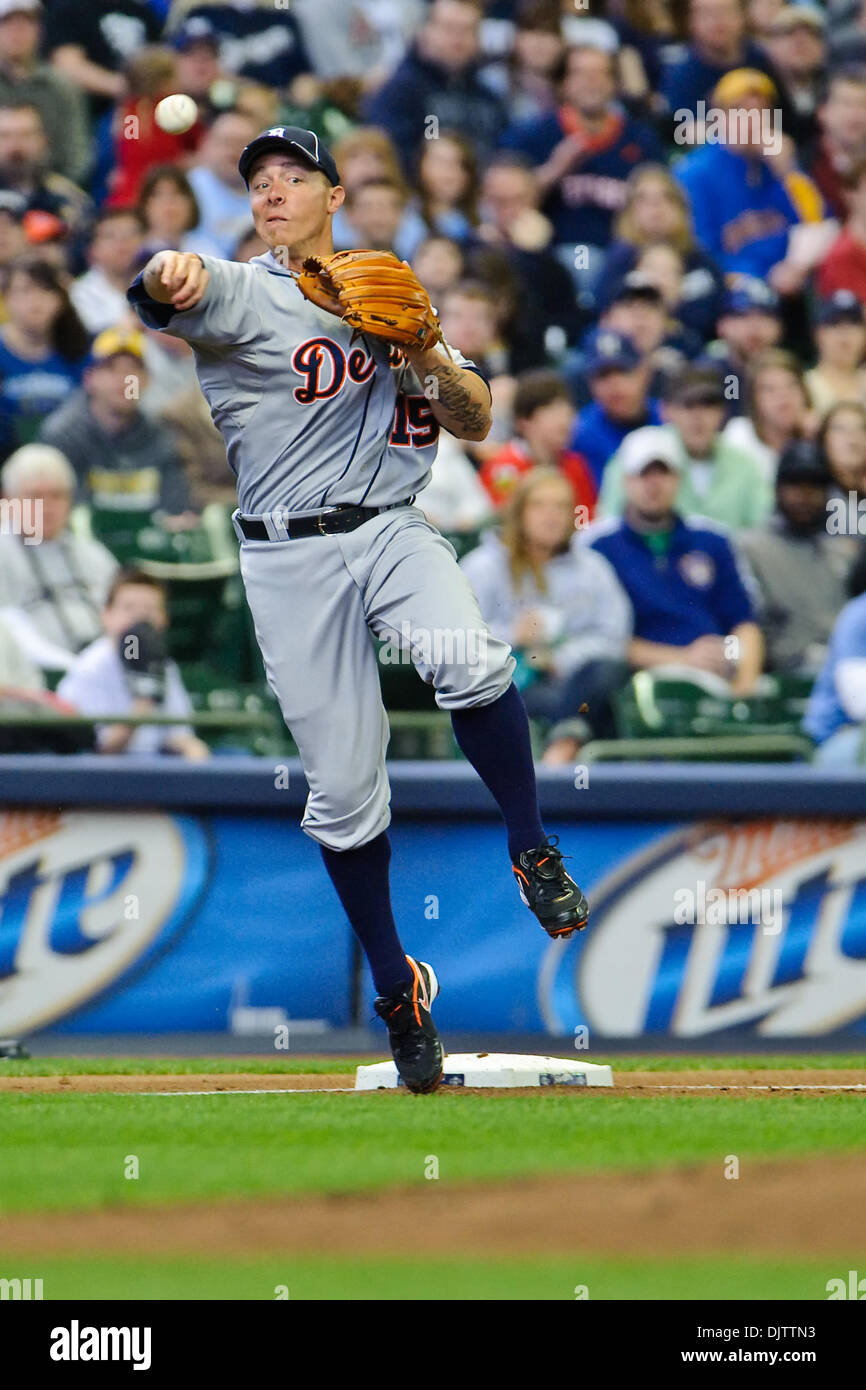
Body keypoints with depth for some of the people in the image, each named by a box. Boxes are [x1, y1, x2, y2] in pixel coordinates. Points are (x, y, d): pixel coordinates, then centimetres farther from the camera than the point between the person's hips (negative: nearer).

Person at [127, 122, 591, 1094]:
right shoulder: (240, 294, 1)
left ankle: (531, 851, -11)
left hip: (393, 530, 1)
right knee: (341, 788, -2)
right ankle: (396, 988, 13)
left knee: (471, 662, -30)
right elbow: (171, 293, -24)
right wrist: (168, 276, -49)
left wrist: (422, 352, -9)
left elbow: (476, 422, 10)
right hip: (288, 559, -1)